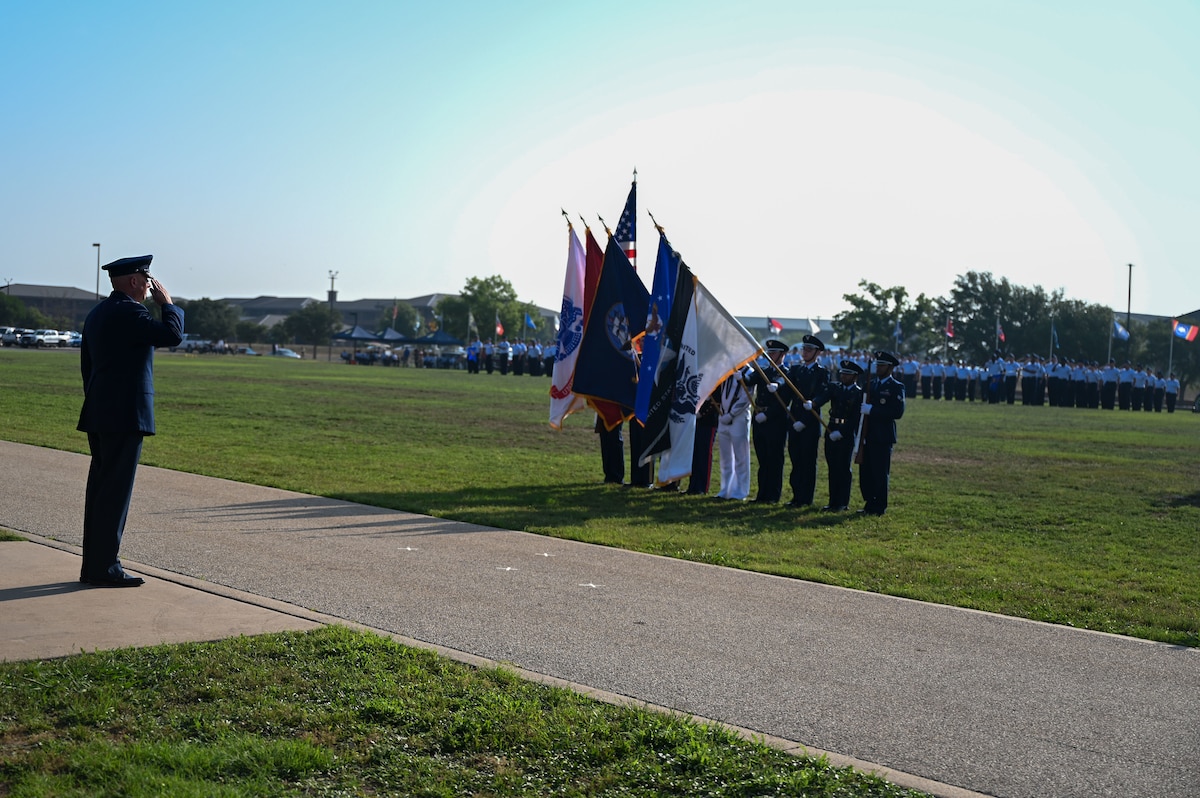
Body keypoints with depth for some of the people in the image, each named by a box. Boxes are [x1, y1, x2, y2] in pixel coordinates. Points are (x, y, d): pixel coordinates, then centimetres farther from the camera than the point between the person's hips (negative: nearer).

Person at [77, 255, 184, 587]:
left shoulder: (97, 313, 16)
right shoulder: (128, 312, -14)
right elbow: (172, 335, -22)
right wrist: (167, 303, -6)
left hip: (99, 415, 10)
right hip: (125, 416, -10)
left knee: (100, 488, 12)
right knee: (115, 491, -6)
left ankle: (93, 565, 17)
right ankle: (104, 568, -3)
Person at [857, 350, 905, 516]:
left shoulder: (896, 387, -4)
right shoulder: (871, 384, 16)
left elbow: (897, 412, -16)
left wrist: (872, 410, -19)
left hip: (883, 438, -6)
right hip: (867, 436, 6)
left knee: (880, 474, -3)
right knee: (865, 472, 7)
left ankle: (880, 507, 4)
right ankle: (869, 504, 17)